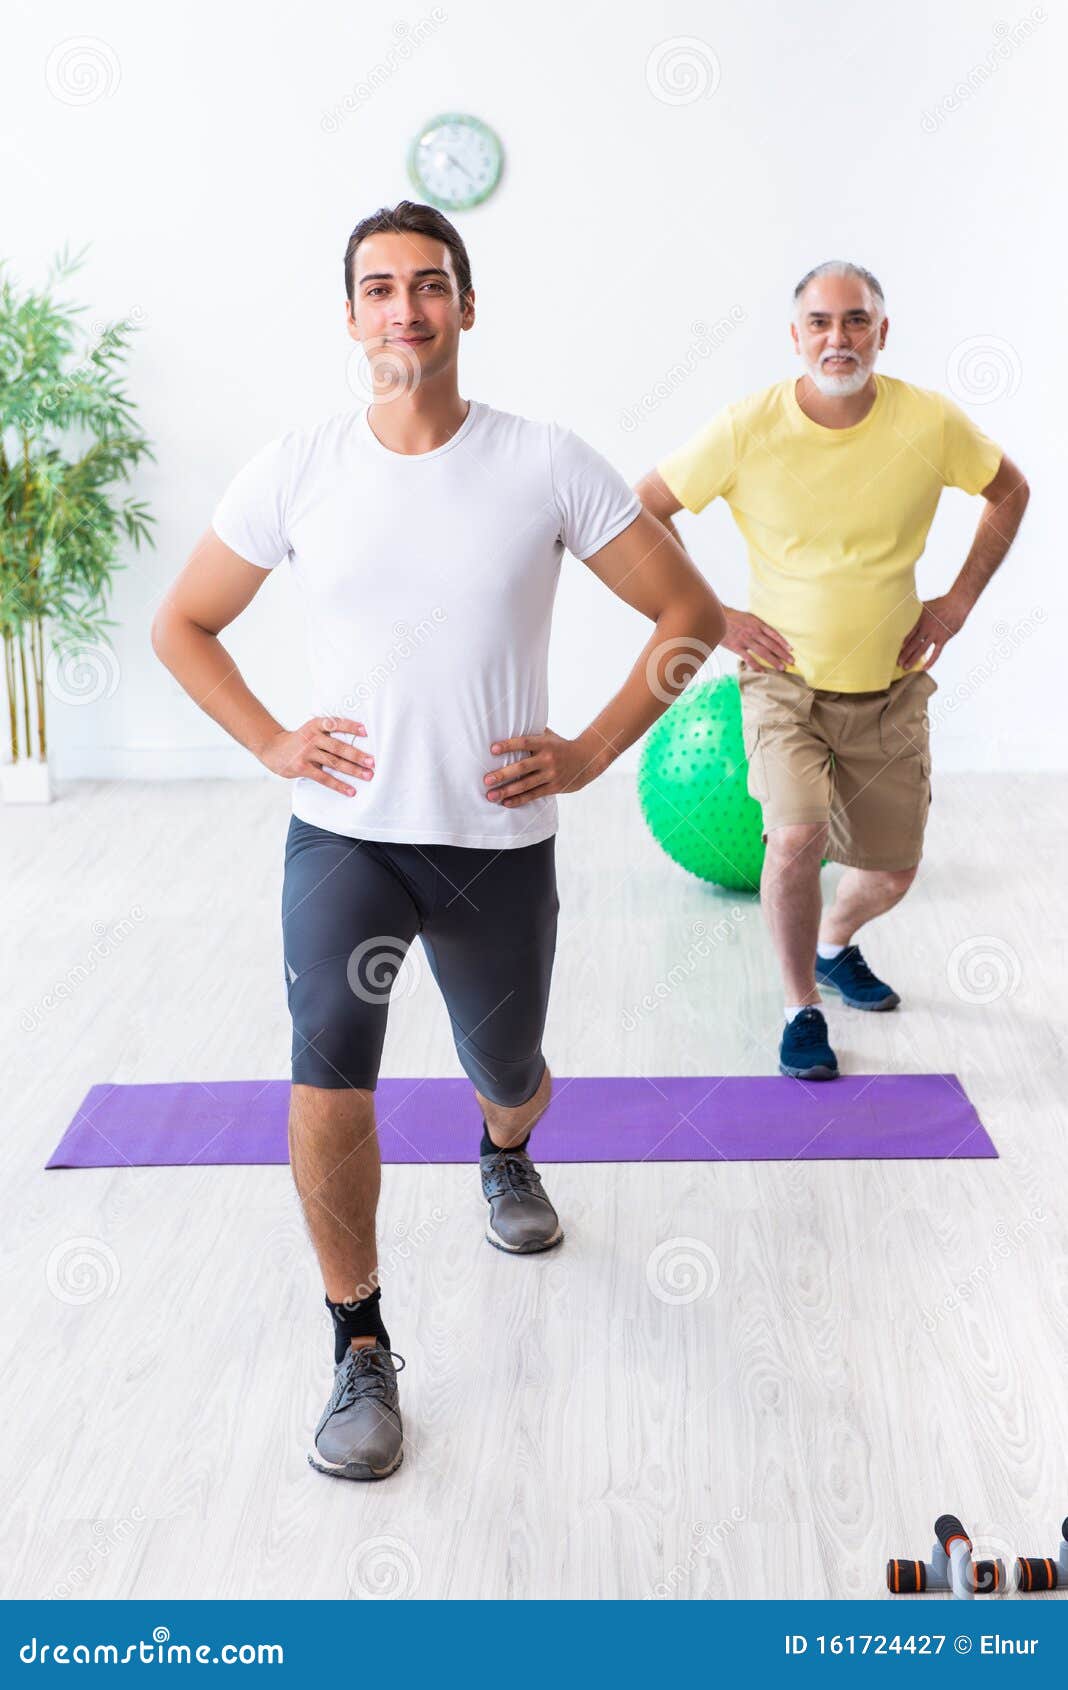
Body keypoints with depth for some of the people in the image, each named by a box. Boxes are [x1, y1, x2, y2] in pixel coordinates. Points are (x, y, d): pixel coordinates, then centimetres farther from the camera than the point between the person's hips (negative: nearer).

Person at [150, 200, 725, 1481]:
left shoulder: (547, 467, -7)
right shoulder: (296, 470, -3)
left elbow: (692, 613, 0)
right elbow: (182, 625, 9)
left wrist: (592, 751, -8)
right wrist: (269, 742, -4)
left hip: (500, 840, 1)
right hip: (343, 833, 0)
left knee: (507, 1077, 19)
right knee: (327, 1075, -20)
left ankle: (506, 1160, 59)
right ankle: (361, 1352, -1)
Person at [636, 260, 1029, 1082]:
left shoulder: (931, 423, -11)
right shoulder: (746, 430, -16)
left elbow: (1009, 491, 8)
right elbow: (645, 508, -4)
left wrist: (960, 598, 1)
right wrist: (711, 615, -8)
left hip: (891, 690, 3)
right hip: (787, 681, -2)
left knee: (892, 873, 11)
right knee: (797, 836, -25)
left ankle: (836, 945, 47)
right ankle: (802, 1009, 0)